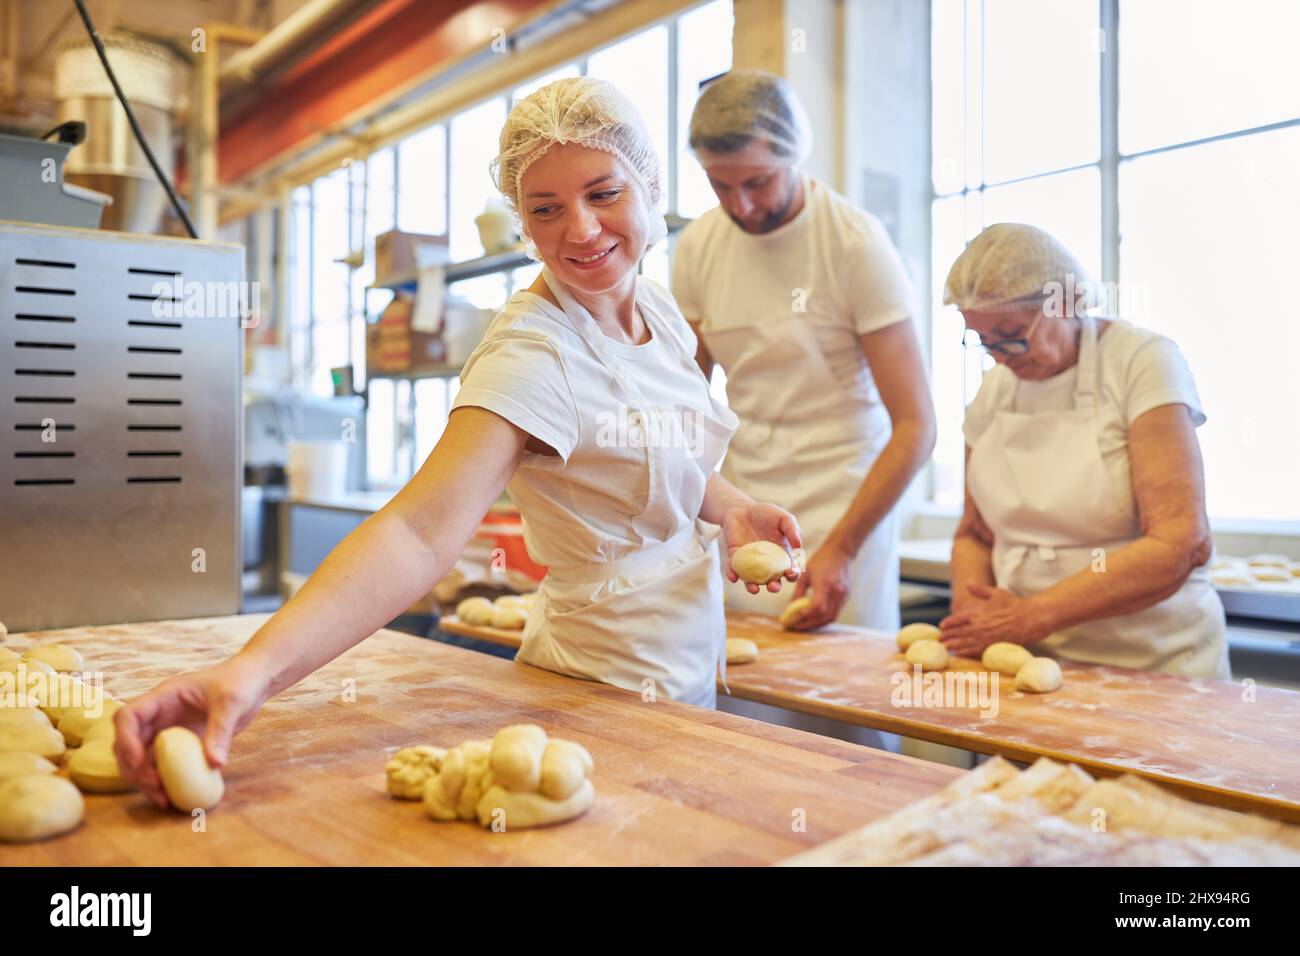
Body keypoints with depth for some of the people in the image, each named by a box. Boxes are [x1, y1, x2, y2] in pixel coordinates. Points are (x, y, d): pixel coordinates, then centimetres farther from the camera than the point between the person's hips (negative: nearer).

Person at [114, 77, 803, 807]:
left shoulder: (660, 309, 0)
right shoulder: (530, 355, -26)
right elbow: (422, 532, -38)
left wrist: (732, 509, -4)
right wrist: (256, 668, -51)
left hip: (687, 665, 8)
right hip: (618, 688, -8)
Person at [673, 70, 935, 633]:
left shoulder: (856, 244, -13)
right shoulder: (697, 247, 0)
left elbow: (915, 428, -14)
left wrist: (840, 548, -23)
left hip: (844, 510, -3)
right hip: (739, 511, 4)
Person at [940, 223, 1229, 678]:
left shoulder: (1142, 360, -6)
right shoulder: (994, 390, 8)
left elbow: (1180, 545, -14)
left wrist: (1033, 616, -17)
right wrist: (969, 611, -3)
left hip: (1151, 667, -4)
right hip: (1031, 664, 4)